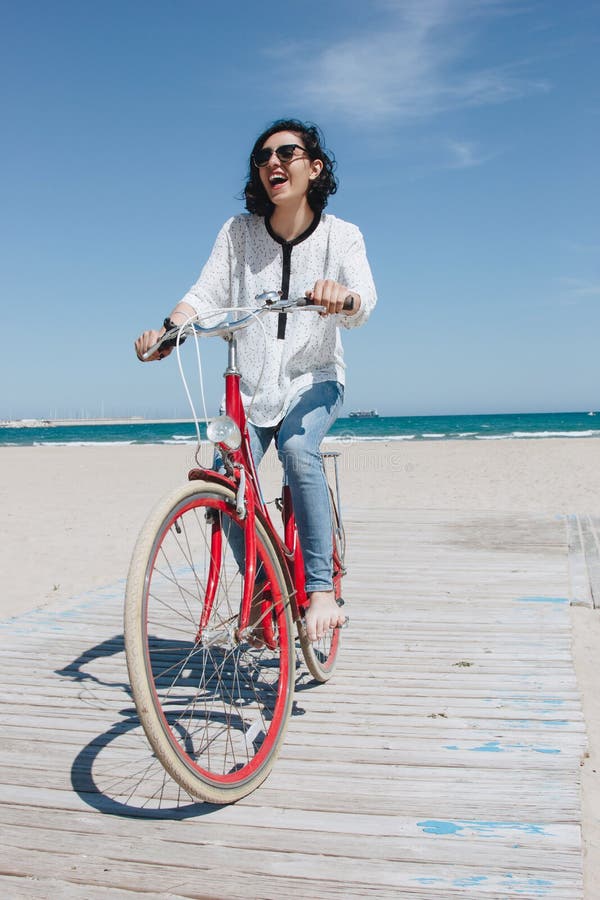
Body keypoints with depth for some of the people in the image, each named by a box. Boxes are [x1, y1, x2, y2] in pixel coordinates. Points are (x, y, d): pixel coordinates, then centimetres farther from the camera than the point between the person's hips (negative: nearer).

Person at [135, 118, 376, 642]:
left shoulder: (341, 236, -7)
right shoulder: (239, 231, -2)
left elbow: (363, 305, -22)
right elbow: (207, 294, -8)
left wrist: (341, 295, -46)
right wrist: (166, 330, -28)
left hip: (314, 381, -2)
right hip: (252, 385, 2)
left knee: (297, 448, -34)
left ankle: (322, 590, -26)